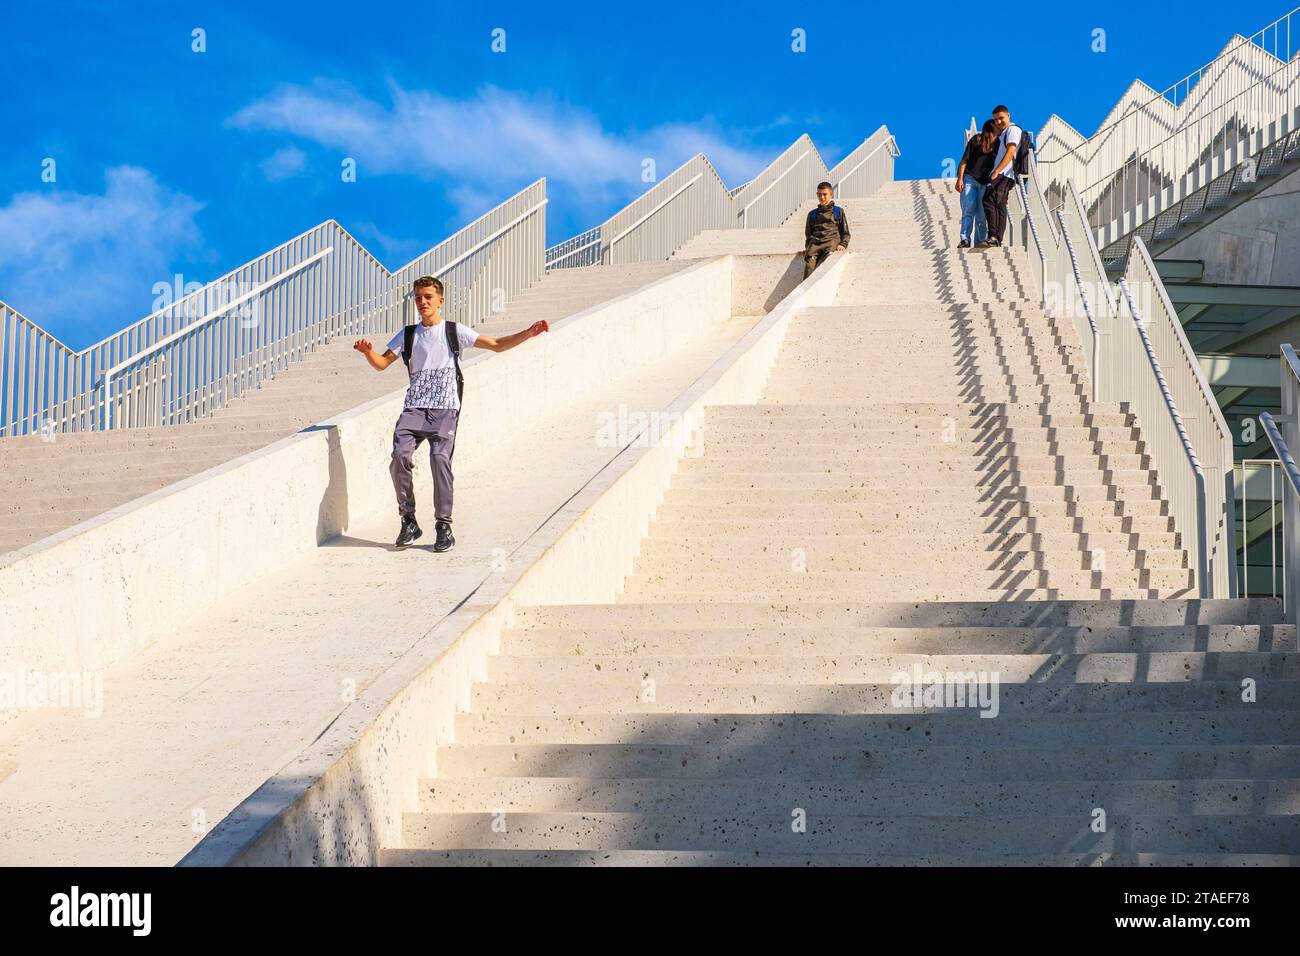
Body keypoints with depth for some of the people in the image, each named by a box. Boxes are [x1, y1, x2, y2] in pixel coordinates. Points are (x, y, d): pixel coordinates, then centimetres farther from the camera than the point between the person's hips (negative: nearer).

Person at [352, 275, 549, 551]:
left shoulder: (455, 331, 10)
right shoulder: (408, 335, 18)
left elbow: (496, 345, 5)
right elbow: (382, 363, 14)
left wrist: (528, 333, -8)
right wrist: (367, 352, -8)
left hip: (445, 407, -2)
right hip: (414, 407, 2)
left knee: (440, 457, -22)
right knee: (400, 455, -20)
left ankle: (444, 526, -12)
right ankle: (408, 521, -6)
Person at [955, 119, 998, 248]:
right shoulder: (976, 140, 1)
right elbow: (964, 160, 1)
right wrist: (960, 179, -6)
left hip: (986, 183, 2)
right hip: (969, 179, -2)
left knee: (982, 215, 0)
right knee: (968, 211, -9)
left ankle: (980, 242, 4)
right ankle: (965, 240, -12)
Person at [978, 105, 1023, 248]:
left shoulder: (1013, 129, -2)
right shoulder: (1003, 134, 29)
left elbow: (1010, 152, -14)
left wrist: (997, 171, -22)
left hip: (1004, 174, -10)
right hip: (1000, 174, 10)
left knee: (989, 200, -23)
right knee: (1000, 206, 7)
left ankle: (993, 237, -31)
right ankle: (998, 240, 5)